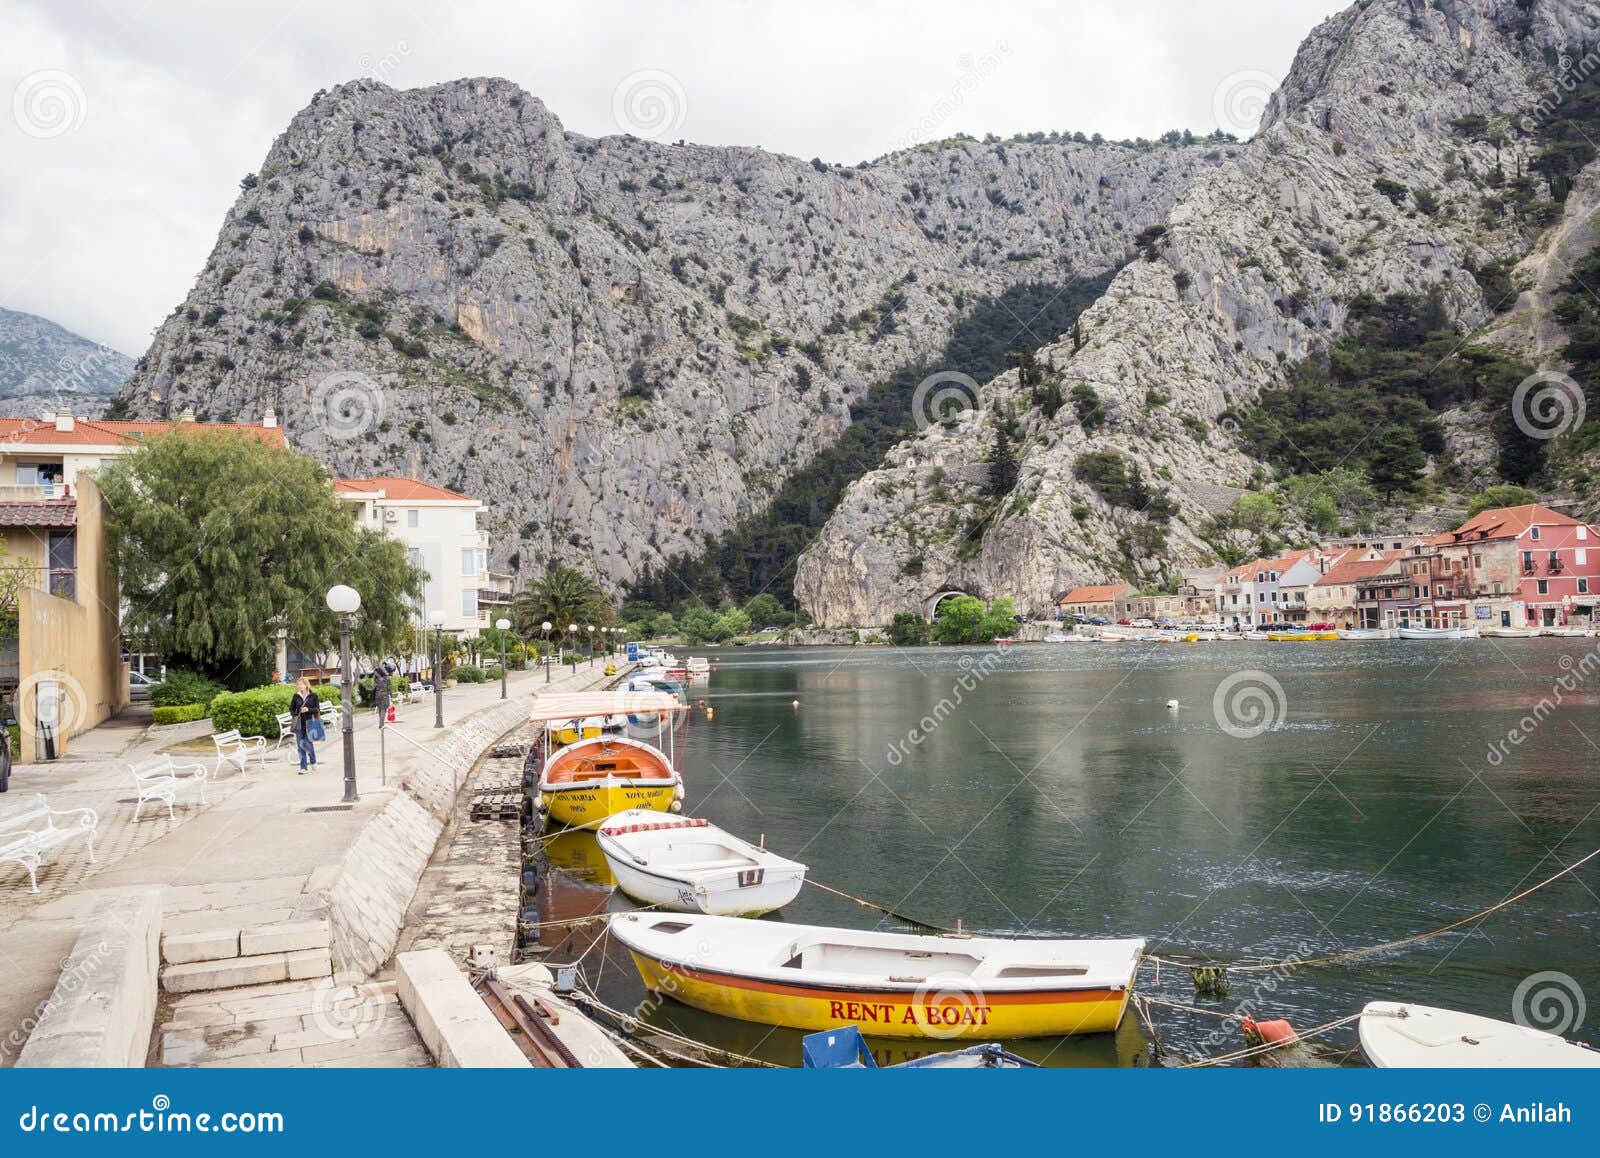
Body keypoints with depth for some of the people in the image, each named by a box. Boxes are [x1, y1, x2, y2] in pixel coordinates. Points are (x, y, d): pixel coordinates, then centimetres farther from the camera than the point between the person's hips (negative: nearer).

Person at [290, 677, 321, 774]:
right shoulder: (296, 696, 5)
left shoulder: (313, 695, 0)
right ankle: (303, 768, 9)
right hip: (299, 724, 3)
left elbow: (317, 709, -2)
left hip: (309, 723, -3)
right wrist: (294, 716, -2)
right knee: (300, 746, 2)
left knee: (307, 743, -8)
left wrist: (308, 710, -18)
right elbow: (291, 709, 15)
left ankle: (313, 761, 20)